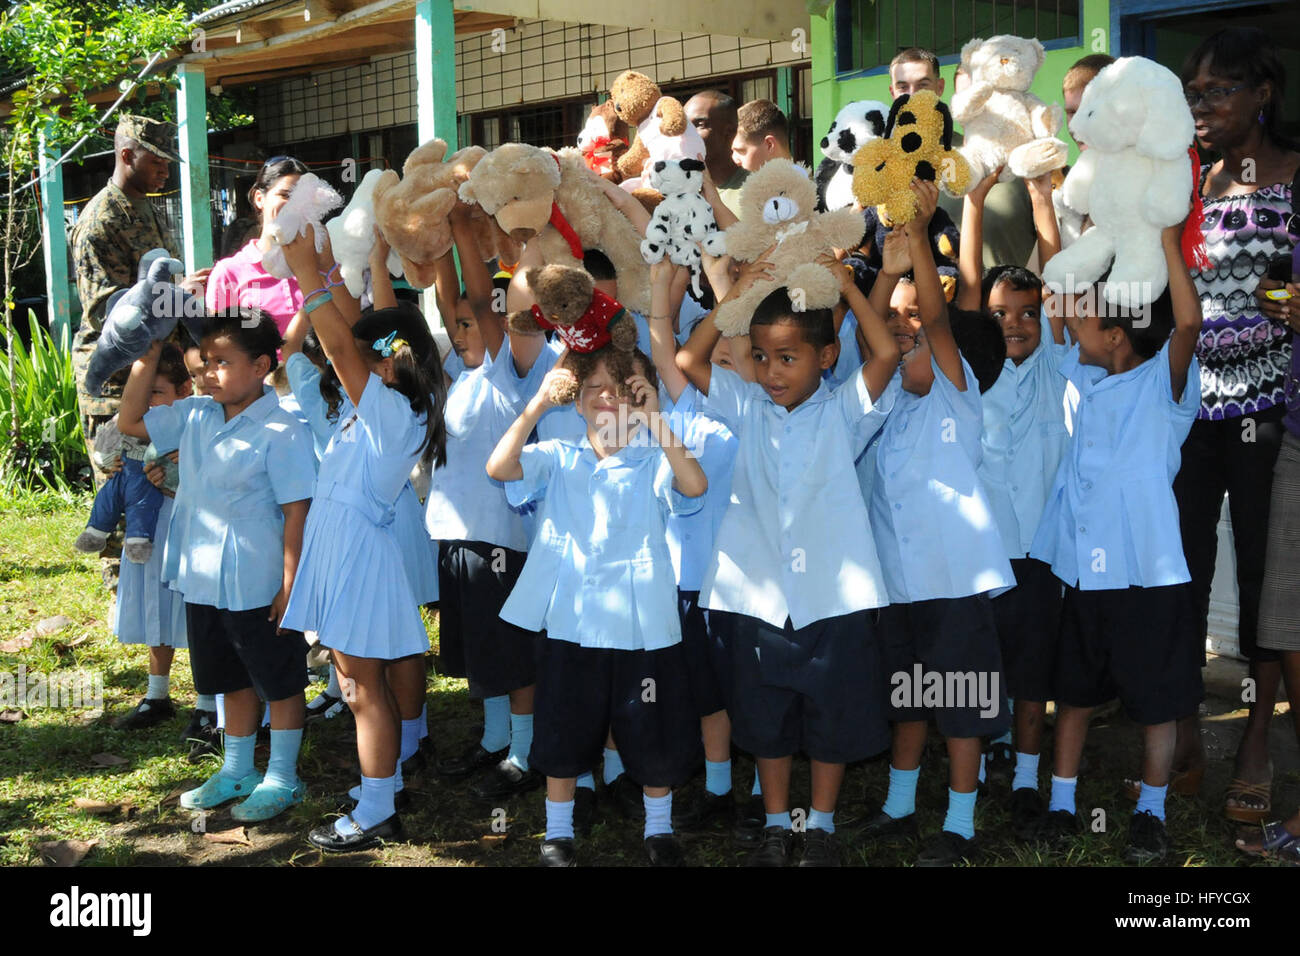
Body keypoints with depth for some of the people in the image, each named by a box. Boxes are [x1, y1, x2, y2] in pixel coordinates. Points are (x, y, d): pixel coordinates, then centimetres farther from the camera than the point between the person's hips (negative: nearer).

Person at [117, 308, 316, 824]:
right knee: (232, 679, 22)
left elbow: (297, 511, -18)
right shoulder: (195, 415, 3)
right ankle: (237, 771, 37)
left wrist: (291, 584, -18)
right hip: (204, 582, 8)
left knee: (280, 682, 9)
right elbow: (131, 420, 13)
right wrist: (149, 351, 3)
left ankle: (281, 777, 24)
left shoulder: (281, 430, -18)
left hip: (258, 587, -7)